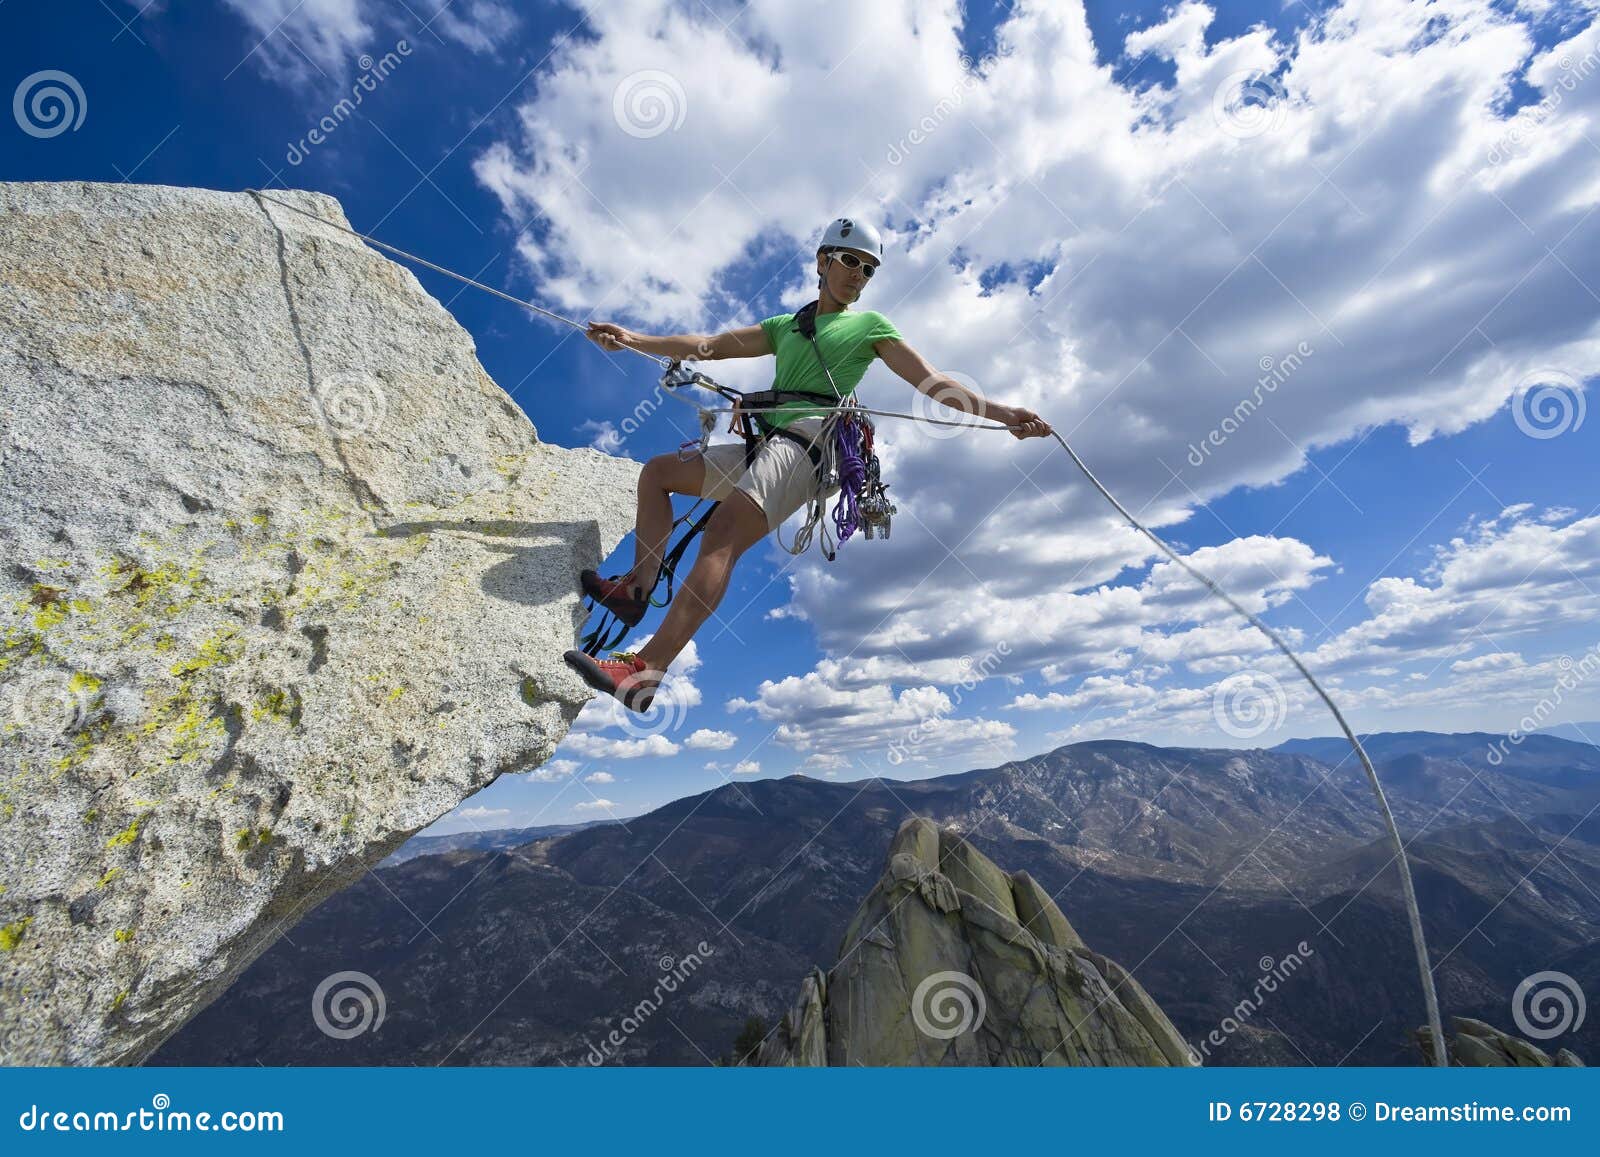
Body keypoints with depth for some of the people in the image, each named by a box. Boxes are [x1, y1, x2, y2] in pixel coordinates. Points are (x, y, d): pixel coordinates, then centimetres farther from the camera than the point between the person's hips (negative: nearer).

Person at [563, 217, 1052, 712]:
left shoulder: (870, 325, 16)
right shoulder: (784, 326, 28)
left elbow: (932, 382, 6)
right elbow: (709, 346, 22)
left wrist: (1000, 412, -7)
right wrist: (633, 339, 14)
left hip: (809, 442, -7)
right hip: (761, 446, 7)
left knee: (724, 531, -29)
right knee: (657, 471, 12)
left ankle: (645, 672, -37)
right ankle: (639, 589, 10)